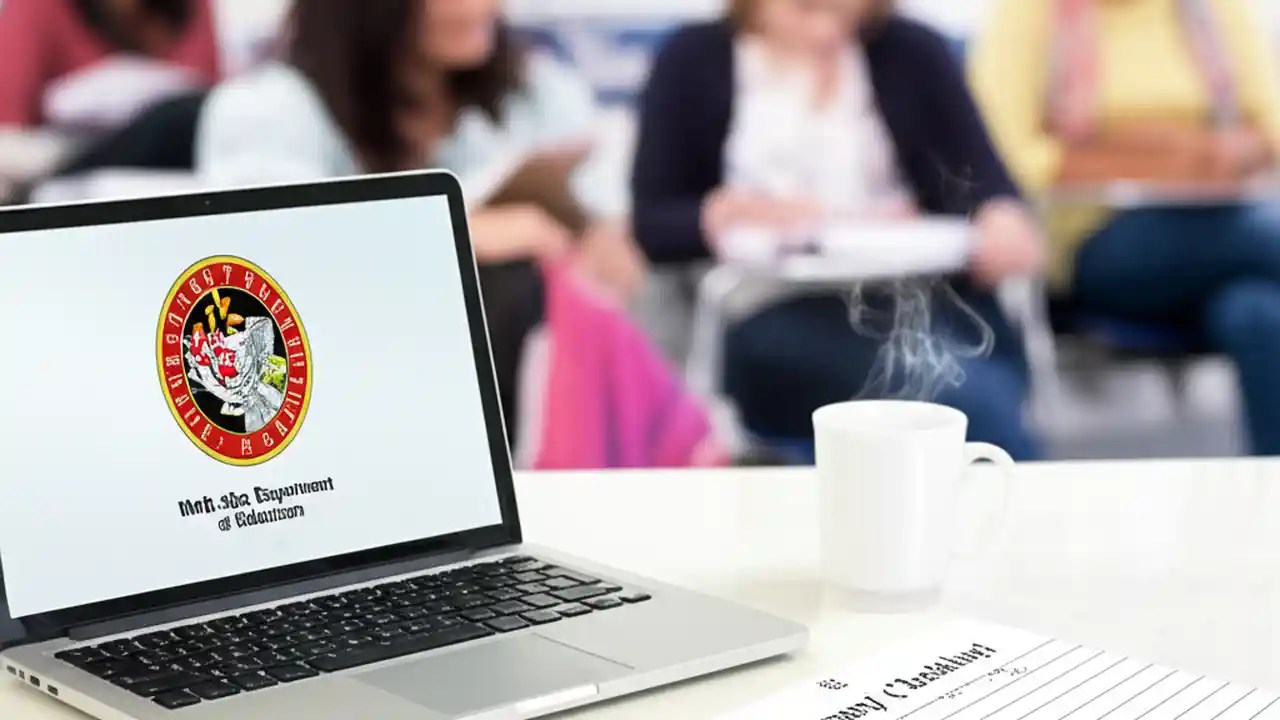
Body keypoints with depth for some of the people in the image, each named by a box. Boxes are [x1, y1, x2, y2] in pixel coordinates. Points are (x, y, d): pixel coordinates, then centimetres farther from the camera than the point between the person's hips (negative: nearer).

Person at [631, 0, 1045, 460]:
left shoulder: (911, 52, 14)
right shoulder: (694, 62, 10)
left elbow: (982, 177, 2)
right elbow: (649, 226, 4)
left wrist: (1004, 220, -21)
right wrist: (730, 212, -16)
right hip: (775, 314, -2)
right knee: (970, 398, -31)